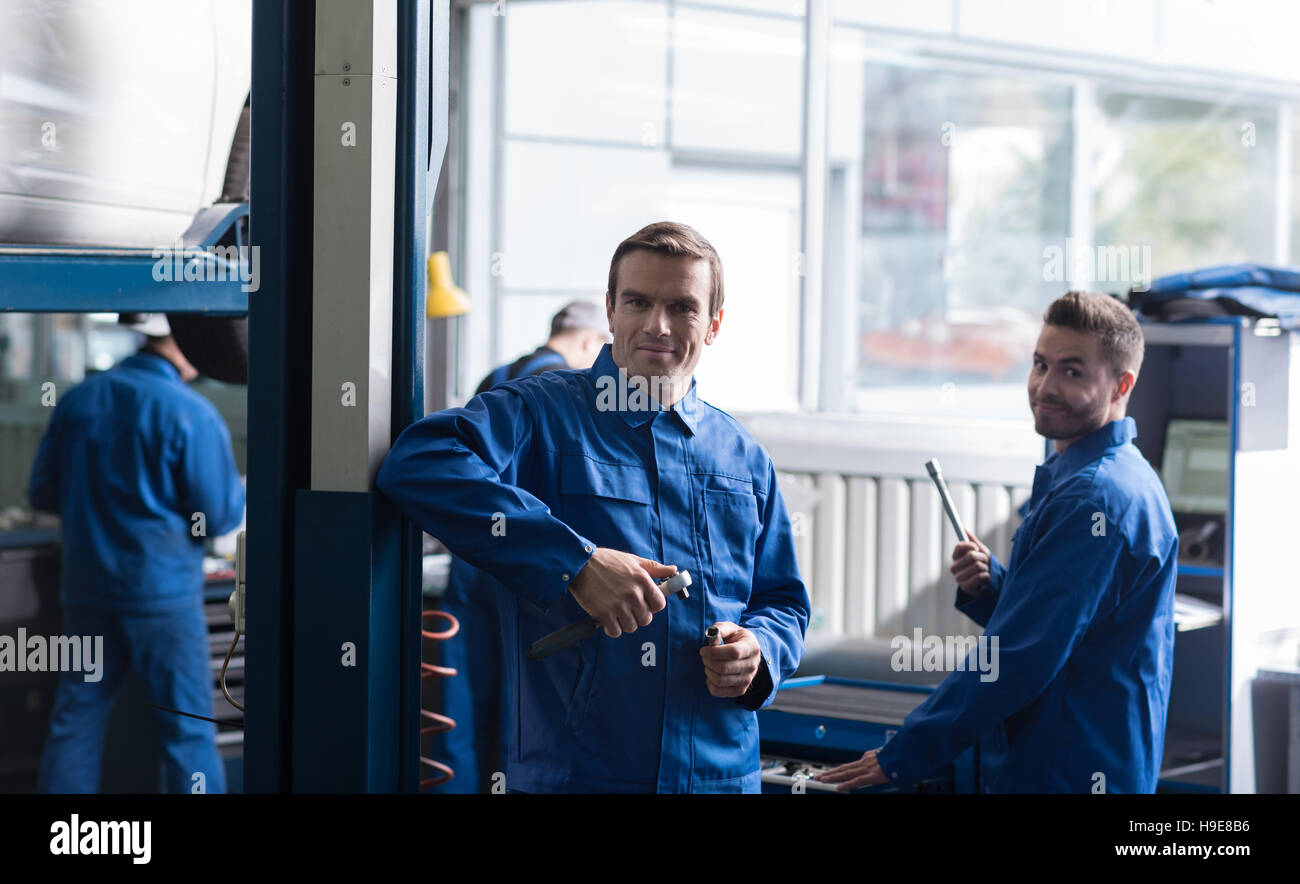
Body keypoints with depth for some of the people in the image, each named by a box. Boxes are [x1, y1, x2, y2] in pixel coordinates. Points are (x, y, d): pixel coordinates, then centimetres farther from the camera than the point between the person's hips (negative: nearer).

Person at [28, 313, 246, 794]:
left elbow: (43, 492, 9)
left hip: (87, 589, 5)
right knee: (188, 733, 3)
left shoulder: (78, 399, 2)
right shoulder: (191, 413, -13)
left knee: (75, 721, 12)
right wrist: (241, 491, 10)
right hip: (164, 593, -5)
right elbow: (220, 516, -11)